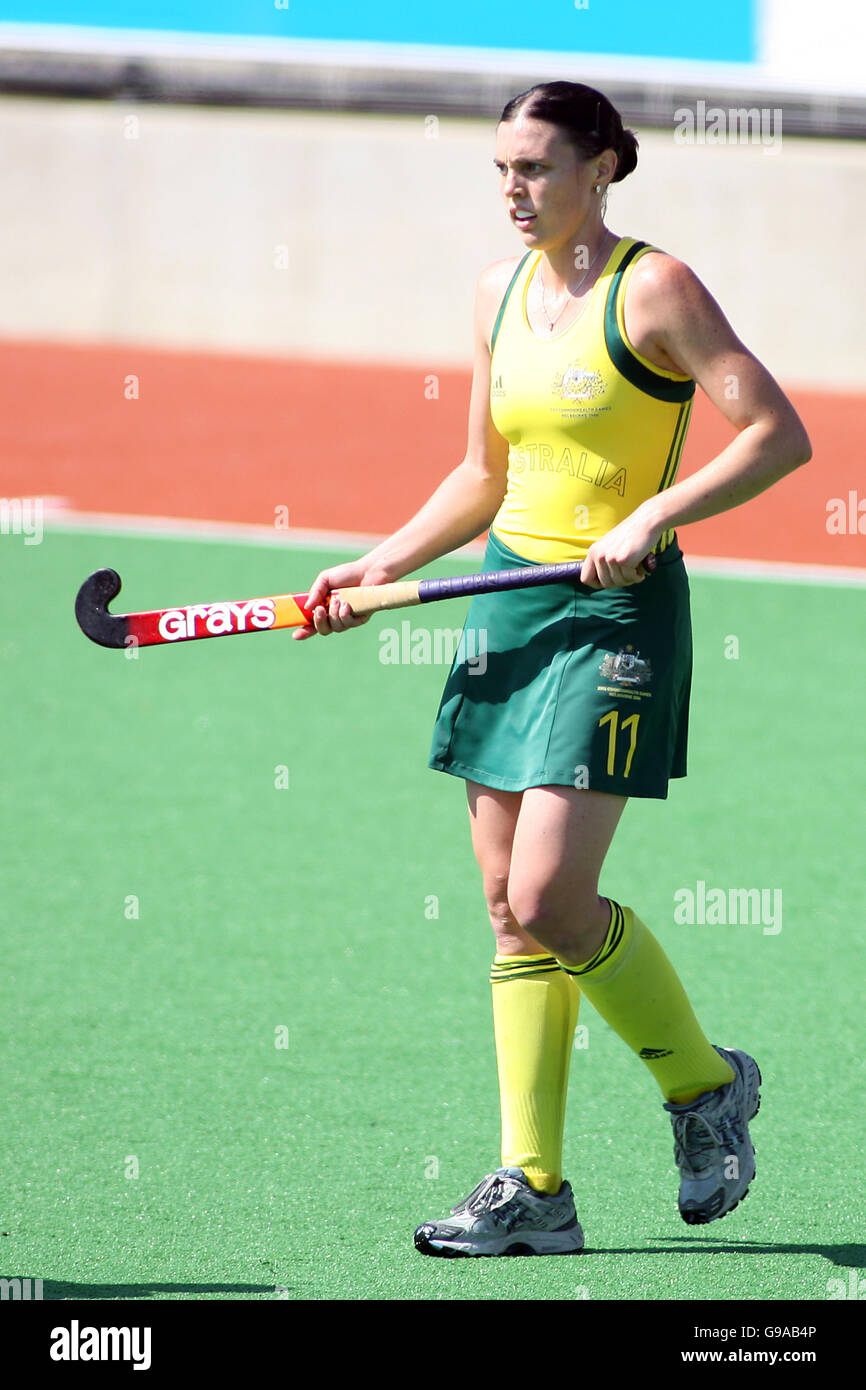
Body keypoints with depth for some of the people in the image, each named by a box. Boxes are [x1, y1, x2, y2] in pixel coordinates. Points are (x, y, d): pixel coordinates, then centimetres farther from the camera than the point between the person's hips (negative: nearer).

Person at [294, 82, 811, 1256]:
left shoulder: (653, 289, -10)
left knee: (550, 903, -14)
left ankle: (705, 1083, 11)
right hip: (511, 601, 7)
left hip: (617, 611, -7)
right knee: (511, 909, 3)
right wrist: (382, 568, 10)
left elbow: (779, 434, -16)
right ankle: (535, 1188, 5)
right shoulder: (500, 292, 11)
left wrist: (653, 516, -23)